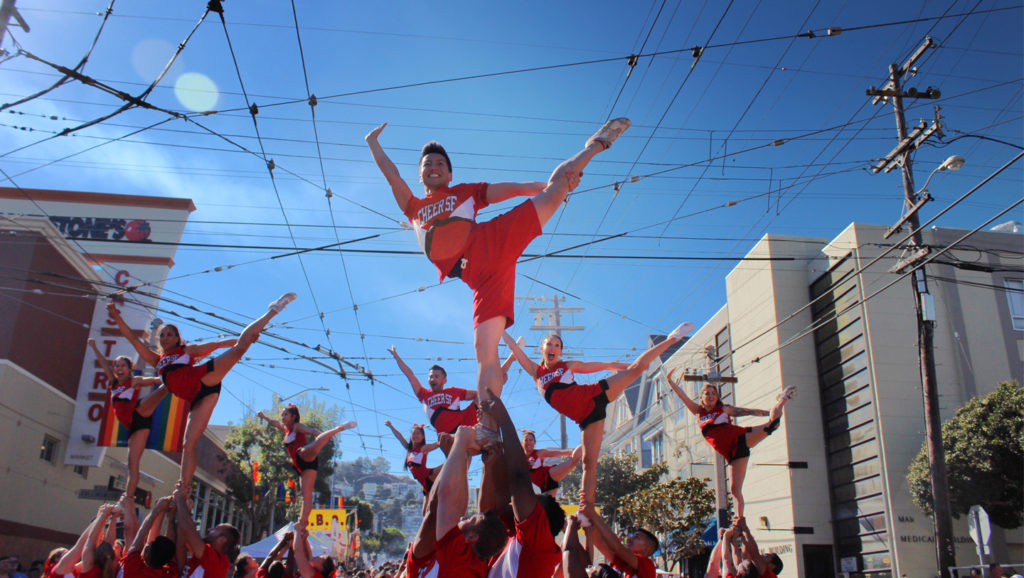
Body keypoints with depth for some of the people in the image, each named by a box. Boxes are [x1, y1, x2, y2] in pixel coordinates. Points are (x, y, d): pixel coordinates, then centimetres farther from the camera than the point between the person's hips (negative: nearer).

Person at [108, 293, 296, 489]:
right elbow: (132, 338, 24)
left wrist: (243, 338, 5)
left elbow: (215, 344, 15)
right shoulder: (157, 360, 28)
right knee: (189, 444, -9)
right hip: (196, 400, 3)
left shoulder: (187, 350, 22)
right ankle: (184, 487, -9)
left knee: (240, 347, -13)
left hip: (204, 379, -2)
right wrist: (116, 317, 16)